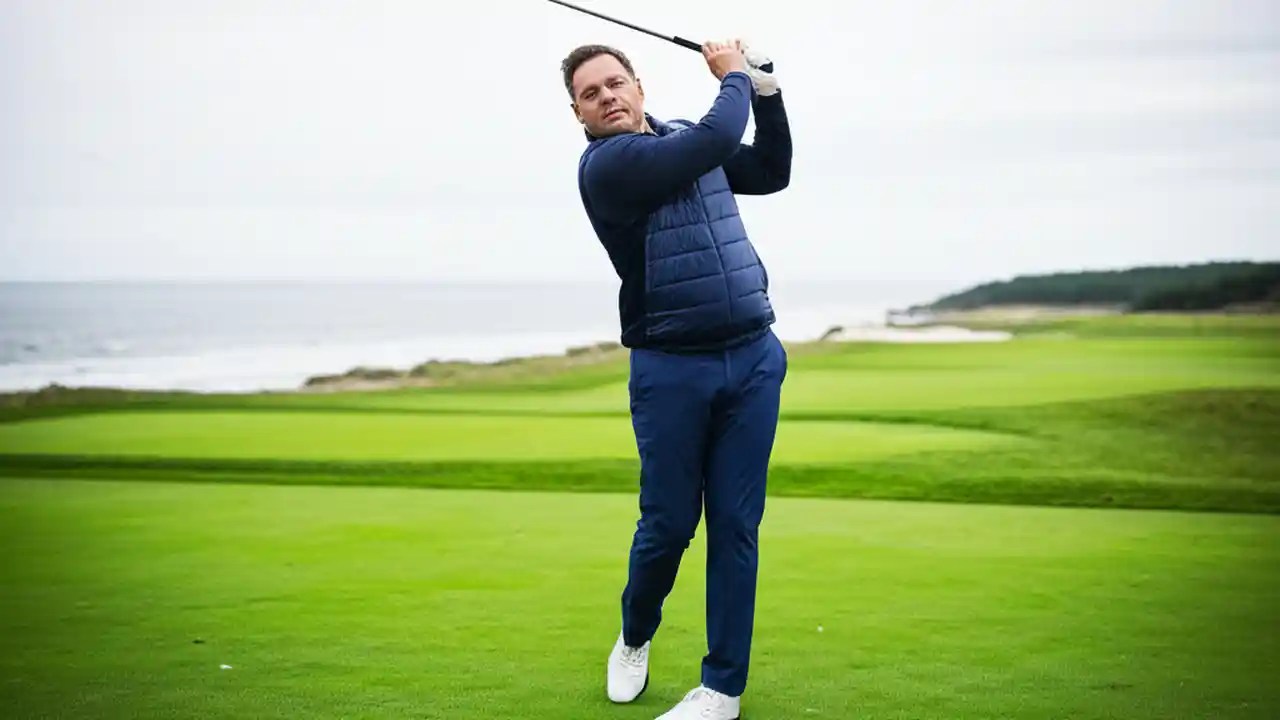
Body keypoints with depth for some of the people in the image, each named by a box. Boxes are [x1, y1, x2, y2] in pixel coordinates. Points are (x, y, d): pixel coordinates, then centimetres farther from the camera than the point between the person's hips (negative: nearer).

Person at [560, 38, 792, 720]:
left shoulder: (685, 137, 13)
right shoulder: (604, 165, -9)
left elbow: (772, 171, 23)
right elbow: (721, 135, -16)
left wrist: (764, 86, 13)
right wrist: (735, 76, 2)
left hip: (753, 359, 5)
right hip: (671, 369, -4)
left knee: (736, 526, 3)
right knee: (668, 524, 2)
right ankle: (634, 639, 33)